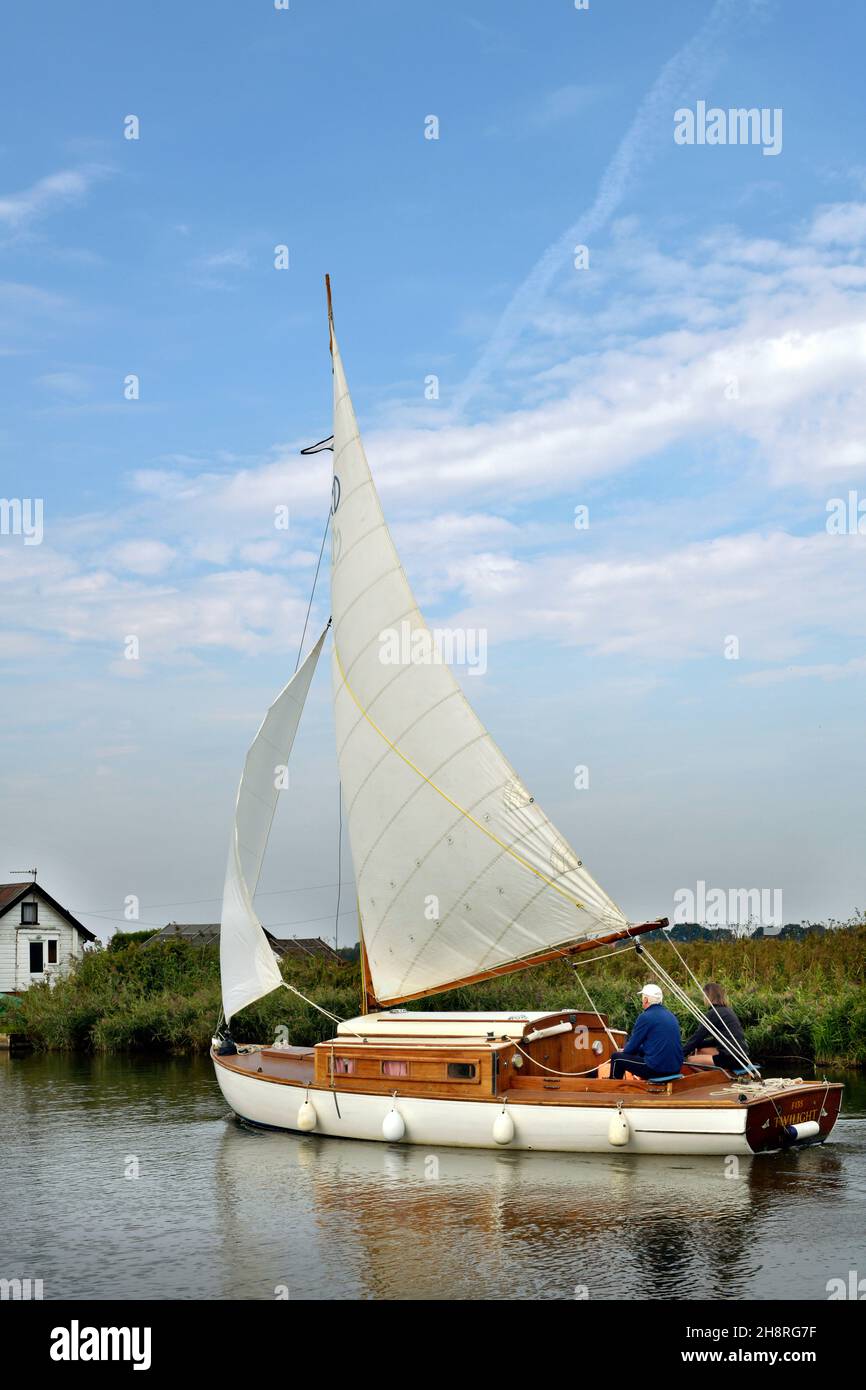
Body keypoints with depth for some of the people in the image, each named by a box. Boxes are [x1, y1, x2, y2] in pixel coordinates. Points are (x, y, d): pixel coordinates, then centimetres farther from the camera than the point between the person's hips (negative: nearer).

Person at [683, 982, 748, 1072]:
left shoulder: (713, 1013, -11)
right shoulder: (727, 1010, 16)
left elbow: (697, 1036, -9)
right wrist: (696, 1045, 15)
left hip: (731, 1058, -9)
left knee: (691, 1060, -4)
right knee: (700, 1050, 22)